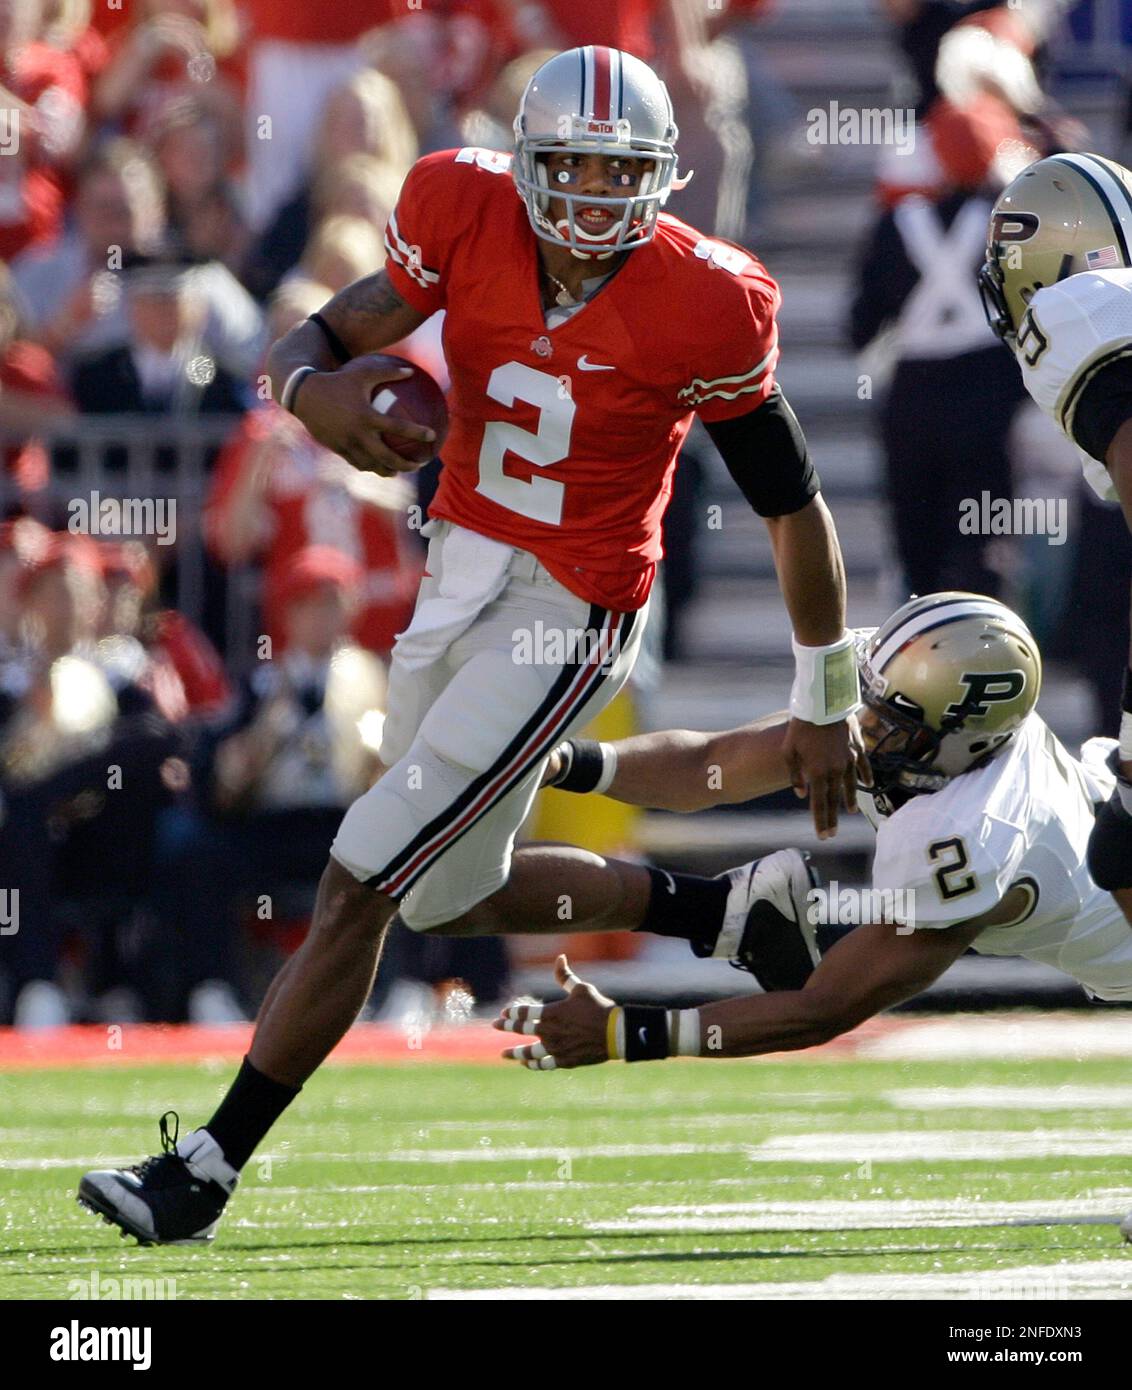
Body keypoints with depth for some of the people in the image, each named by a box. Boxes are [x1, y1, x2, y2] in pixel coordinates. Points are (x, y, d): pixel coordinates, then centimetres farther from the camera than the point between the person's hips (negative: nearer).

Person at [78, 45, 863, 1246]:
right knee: (452, 890, 22)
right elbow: (317, 340, -1)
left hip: (569, 616, -7)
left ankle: (208, 1169, -3)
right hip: (458, 576, 7)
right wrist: (316, 391, -28)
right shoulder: (466, 214, -7)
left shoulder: (701, 307, -17)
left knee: (363, 878, -10)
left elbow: (791, 505, -7)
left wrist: (825, 702, 1)